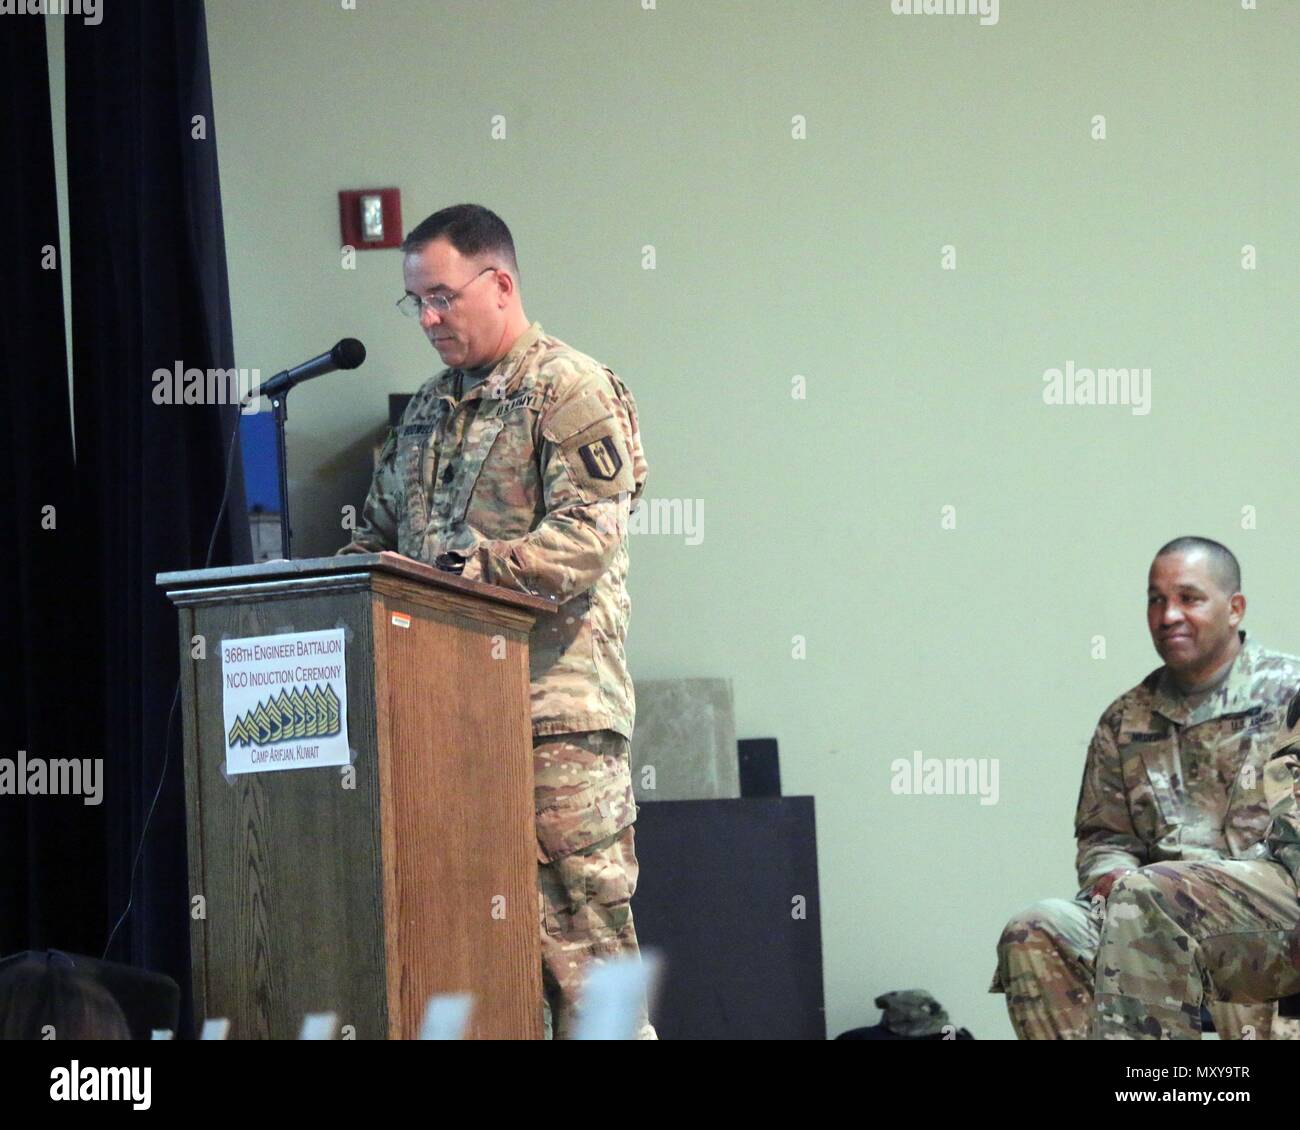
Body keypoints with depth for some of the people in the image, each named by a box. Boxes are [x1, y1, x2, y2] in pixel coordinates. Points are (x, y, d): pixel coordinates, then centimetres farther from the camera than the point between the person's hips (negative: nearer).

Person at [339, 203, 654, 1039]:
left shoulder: (574, 391, -2)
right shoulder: (429, 409, 22)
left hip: (556, 705, -7)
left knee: (578, 925, -9)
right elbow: (381, 532, 27)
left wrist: (474, 568, -23)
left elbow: (588, 536, -14)